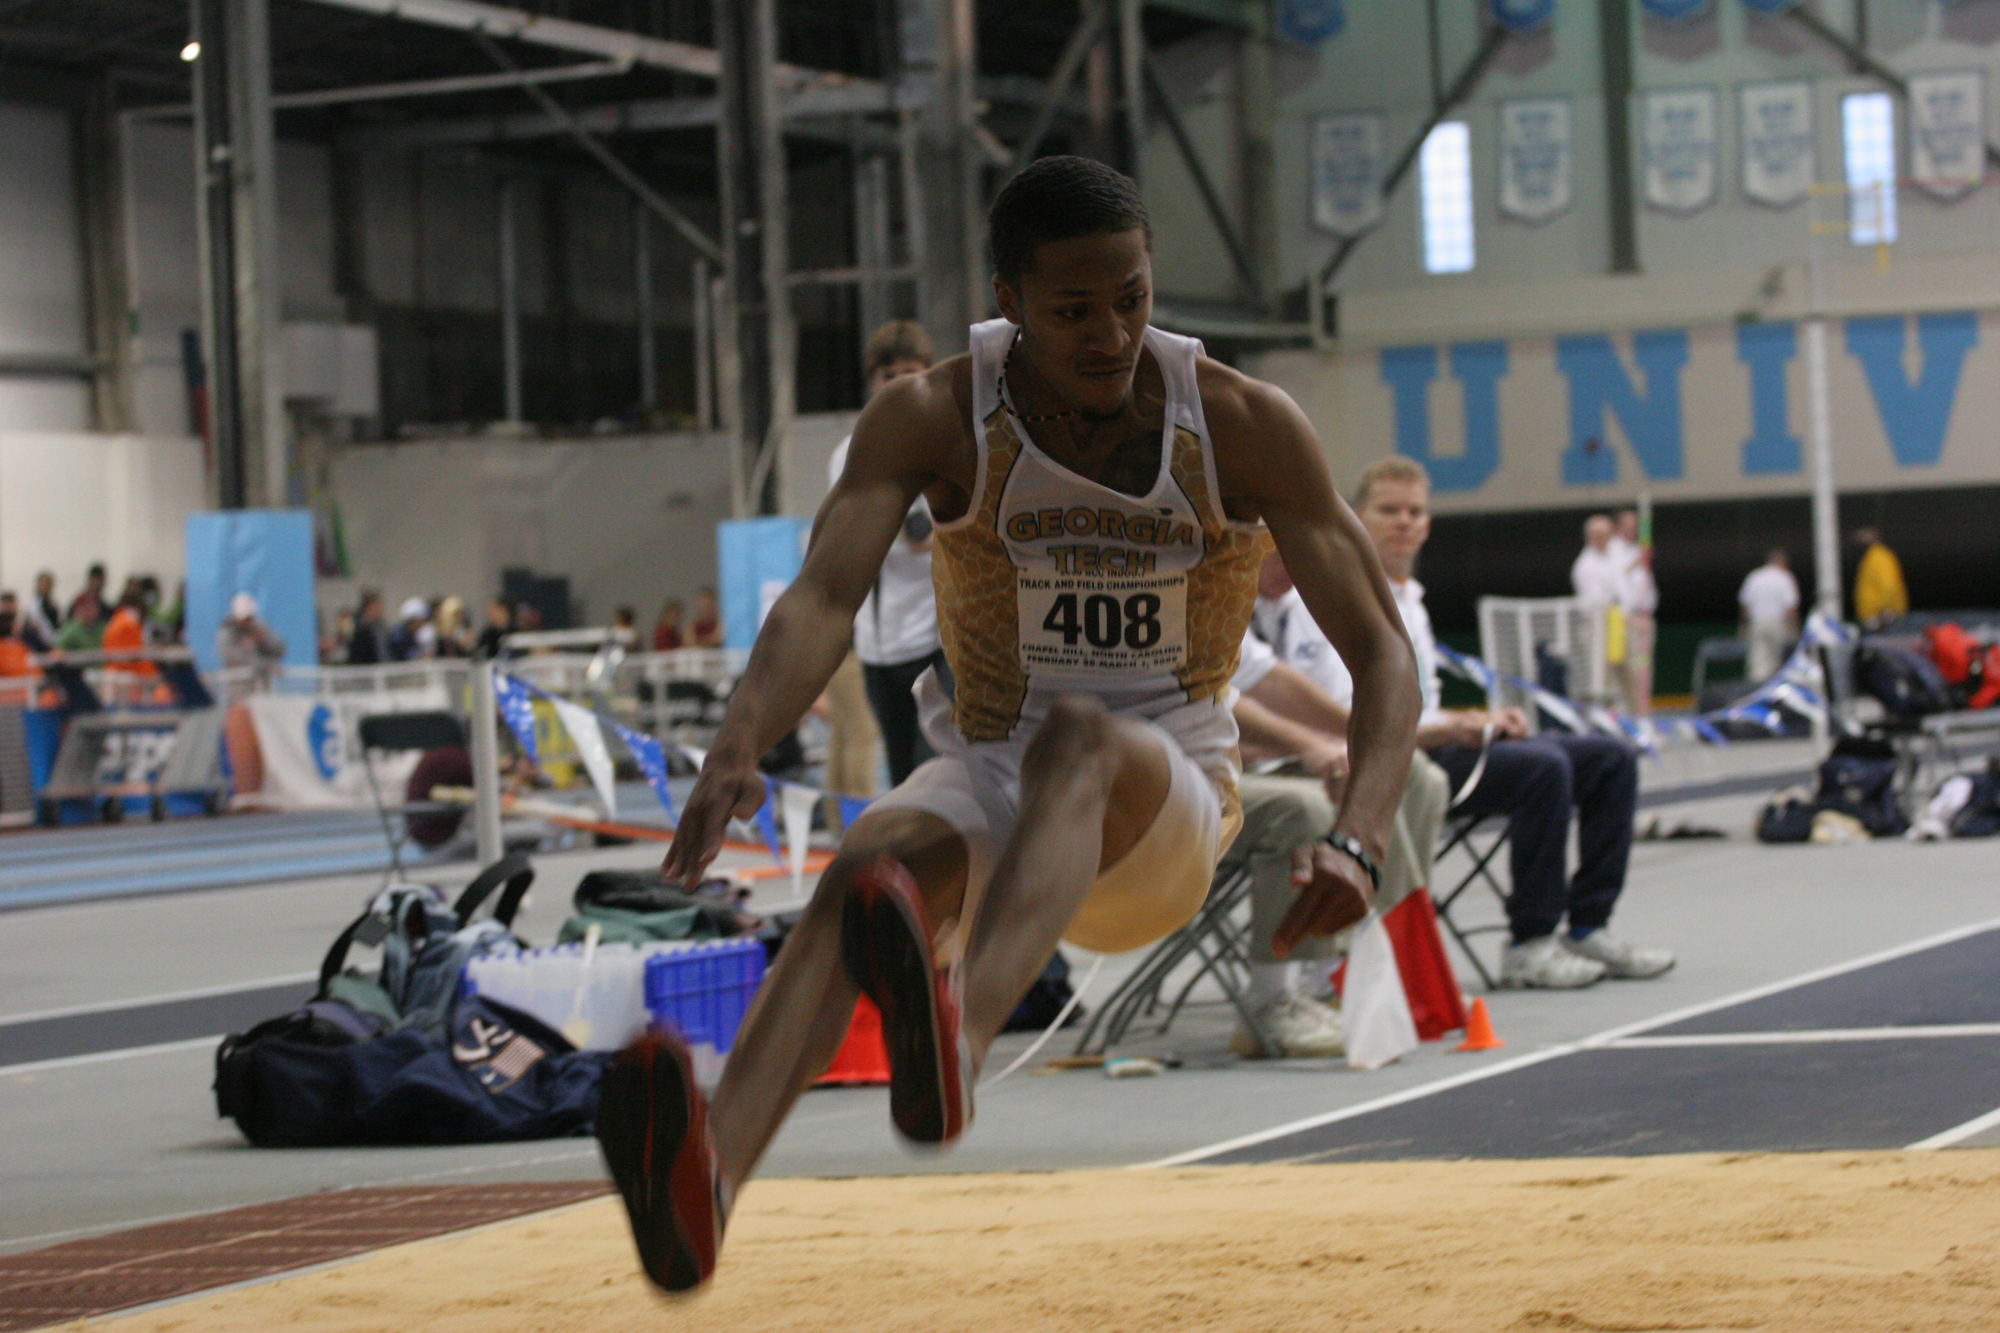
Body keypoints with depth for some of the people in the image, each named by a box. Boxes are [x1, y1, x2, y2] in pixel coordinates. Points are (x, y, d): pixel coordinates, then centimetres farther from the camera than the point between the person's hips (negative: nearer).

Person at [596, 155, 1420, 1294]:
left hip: (1169, 810, -1)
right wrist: (739, 746, -43)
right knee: (866, 870, -34)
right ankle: (706, 1181, -62)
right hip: (992, 781, 2)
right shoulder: (931, 418, -7)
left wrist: (1358, 844, -27)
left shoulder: (1248, 426, -8)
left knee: (1079, 735, -38)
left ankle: (956, 1041, -70)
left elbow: (1385, 655, -8)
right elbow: (823, 596, -22)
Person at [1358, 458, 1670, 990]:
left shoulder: (1408, 597, 22)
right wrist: (1455, 730, -21)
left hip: (1433, 743, 10)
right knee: (1543, 767, -31)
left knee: (1611, 759, 3)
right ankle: (1528, 945, -23)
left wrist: (1480, 720, 5)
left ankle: (1587, 927, 1)